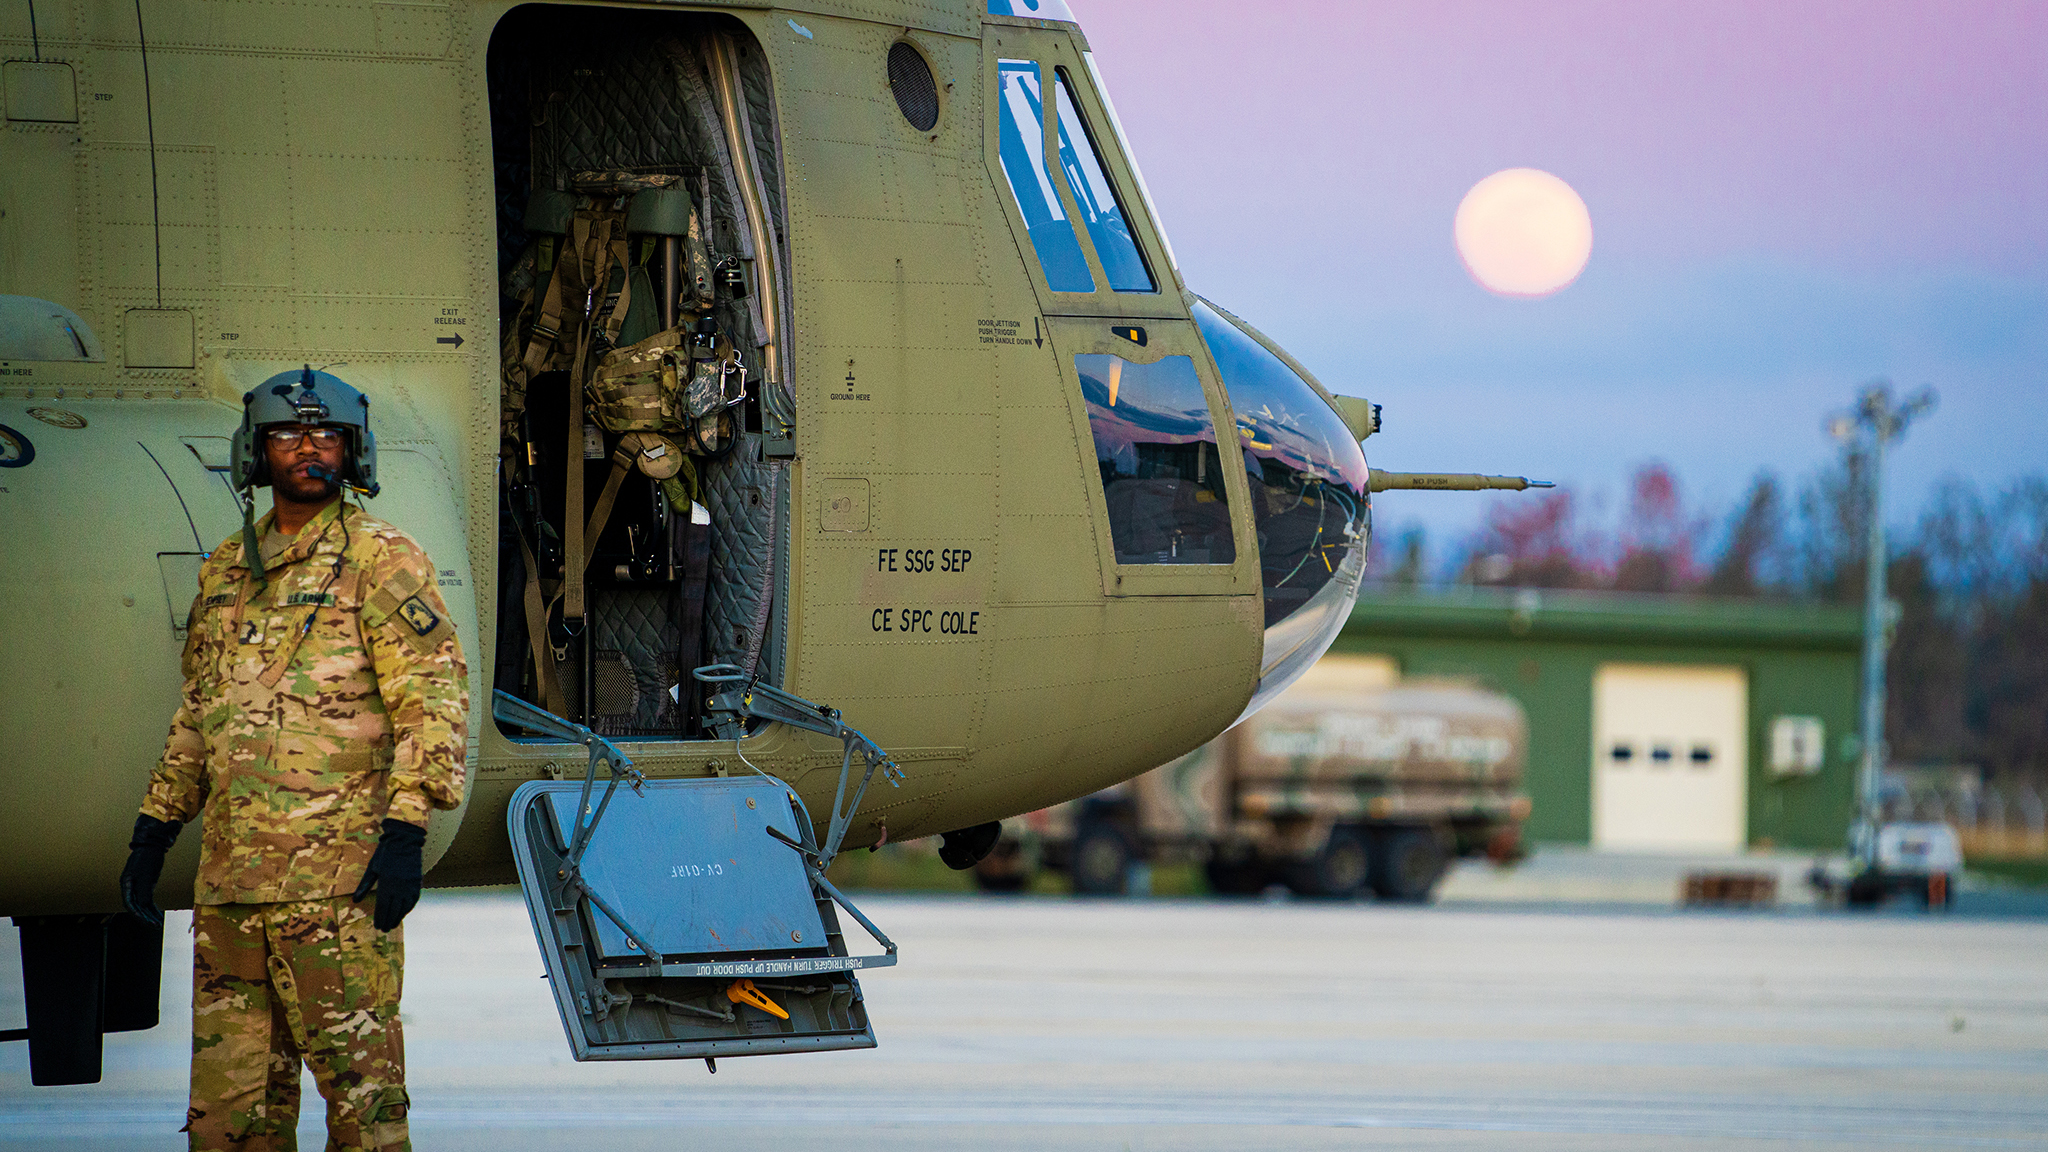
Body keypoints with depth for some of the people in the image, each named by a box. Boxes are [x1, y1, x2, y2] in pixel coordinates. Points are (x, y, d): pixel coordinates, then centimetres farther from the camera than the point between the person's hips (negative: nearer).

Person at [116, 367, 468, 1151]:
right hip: (230, 874, 7)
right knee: (230, 1083, 8)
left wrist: (407, 830, -17)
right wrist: (156, 825, 21)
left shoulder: (381, 560, -3)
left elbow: (435, 700, -9)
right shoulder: (226, 571, 18)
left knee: (356, 1070, -6)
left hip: (338, 873, -7)